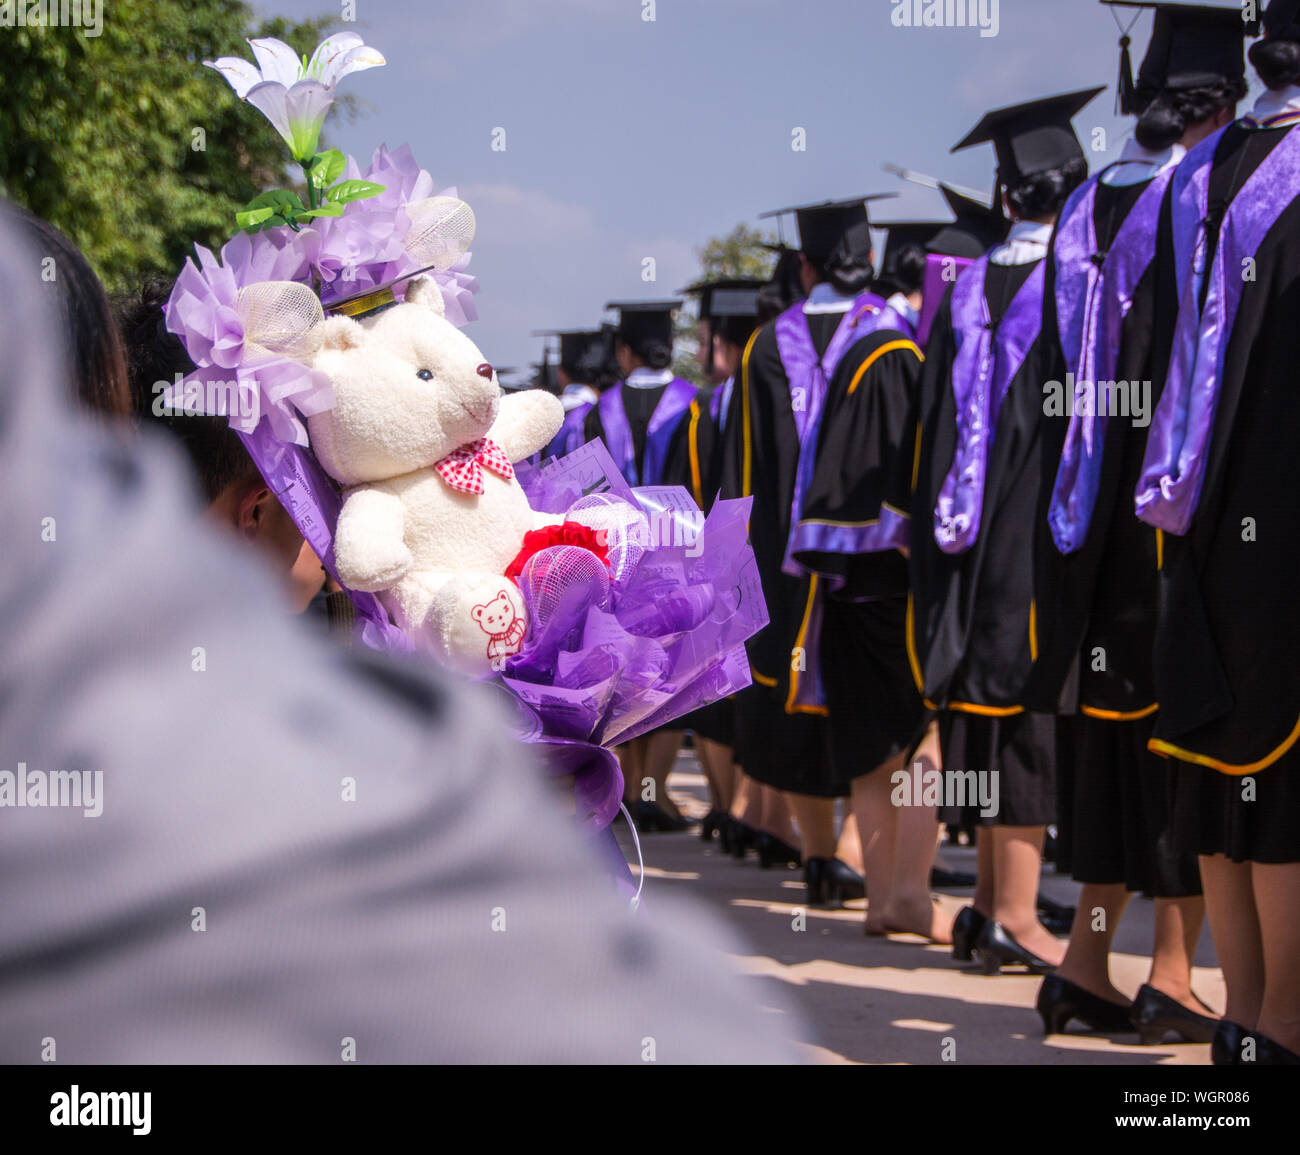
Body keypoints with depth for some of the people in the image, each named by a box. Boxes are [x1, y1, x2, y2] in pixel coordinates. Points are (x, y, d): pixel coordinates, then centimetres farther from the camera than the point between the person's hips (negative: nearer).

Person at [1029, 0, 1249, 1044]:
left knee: (1114, 742, 12)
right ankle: (1172, 976, 1)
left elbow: (1057, 383, 12)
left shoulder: (1084, 210, 9)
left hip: (1090, 519, 6)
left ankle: (1086, 962, 13)